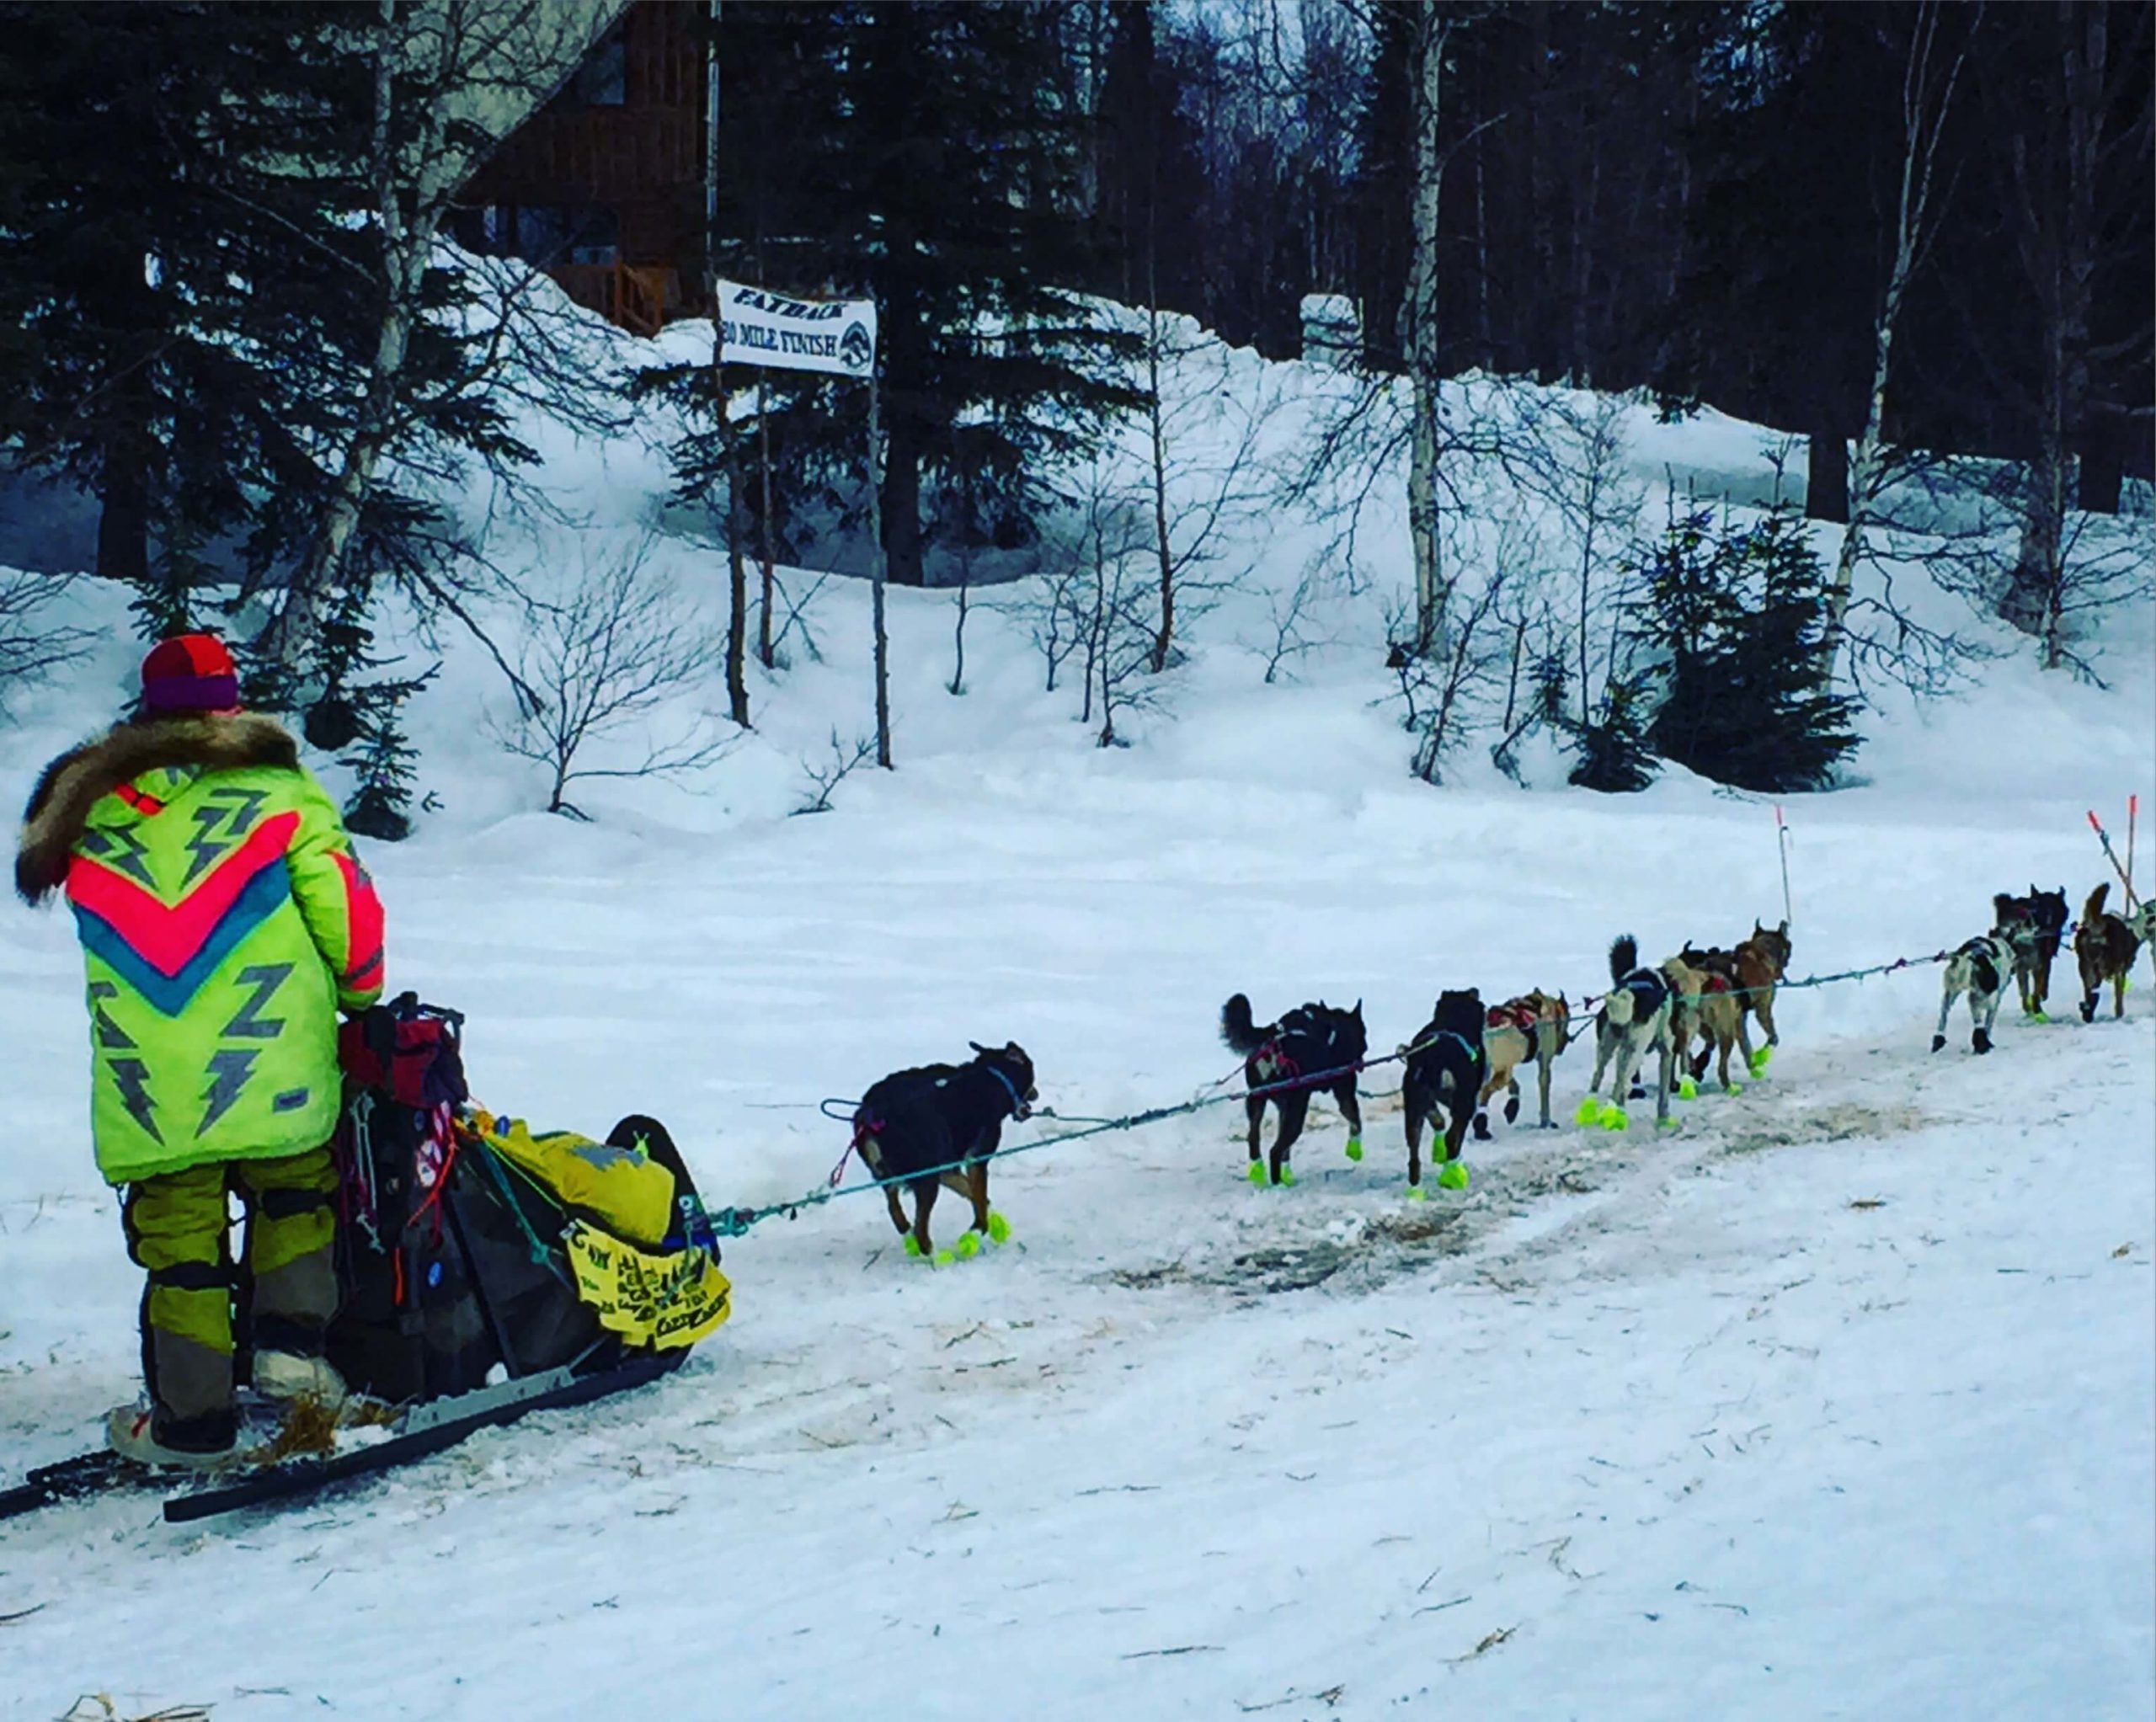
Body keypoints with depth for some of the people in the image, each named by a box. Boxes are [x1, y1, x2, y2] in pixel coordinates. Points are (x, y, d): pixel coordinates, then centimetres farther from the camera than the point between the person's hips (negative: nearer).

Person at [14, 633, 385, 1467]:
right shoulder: (277, 794, -1)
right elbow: (345, 912, -2)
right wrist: (360, 997, 16)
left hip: (147, 1089, 2)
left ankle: (192, 1416, 11)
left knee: (178, 1237, 9)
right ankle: (289, 1343, 9)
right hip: (274, 1076, -2)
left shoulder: (88, 816, 10)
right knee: (293, 1195, 21)